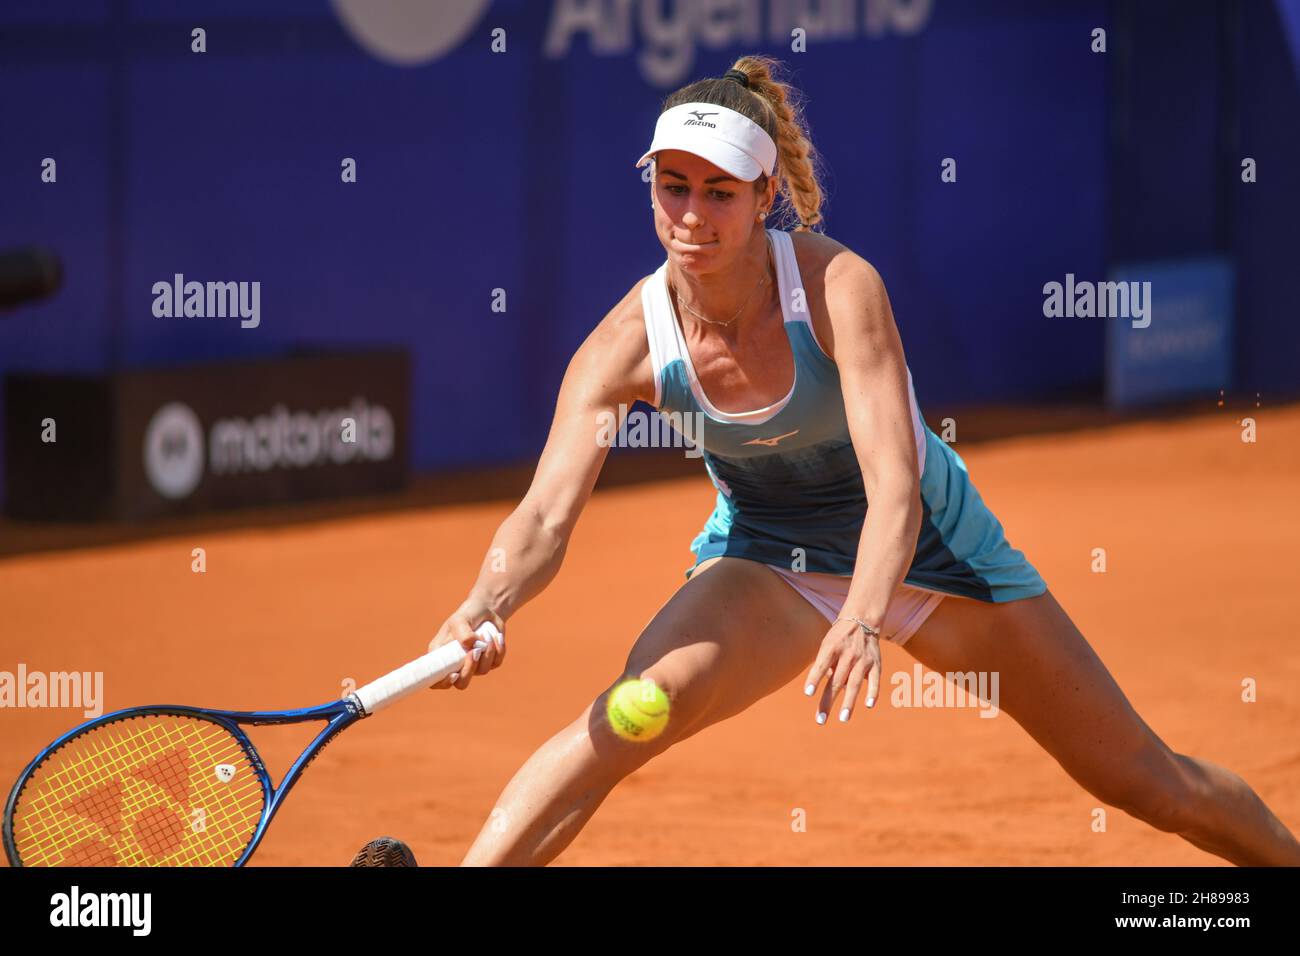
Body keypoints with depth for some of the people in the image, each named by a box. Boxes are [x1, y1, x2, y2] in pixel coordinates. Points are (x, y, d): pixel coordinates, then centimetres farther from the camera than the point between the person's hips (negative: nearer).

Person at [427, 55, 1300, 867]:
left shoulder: (839, 287, -29)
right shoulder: (628, 345, -22)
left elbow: (895, 488, -38)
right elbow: (546, 516, -29)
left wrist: (862, 622, -56)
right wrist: (486, 610, -51)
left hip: (926, 543, -1)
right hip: (767, 557, 1)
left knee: (1142, 778, 4)